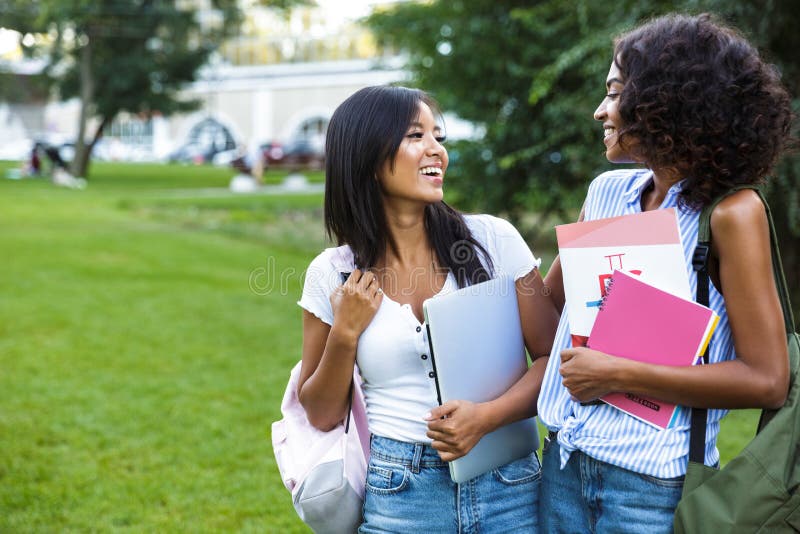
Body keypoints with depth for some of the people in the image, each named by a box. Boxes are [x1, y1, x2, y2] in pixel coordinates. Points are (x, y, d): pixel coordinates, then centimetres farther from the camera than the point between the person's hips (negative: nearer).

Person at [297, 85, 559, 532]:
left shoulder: (493, 239, -5)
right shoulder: (332, 274, -2)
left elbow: (555, 357, -3)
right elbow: (322, 415, 4)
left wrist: (488, 415, -17)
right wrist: (345, 332, -11)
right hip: (398, 496, 0)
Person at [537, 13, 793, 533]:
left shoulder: (731, 212, -12)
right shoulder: (607, 191, 4)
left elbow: (767, 381, -15)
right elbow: (548, 301, 15)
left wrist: (619, 374, -17)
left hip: (652, 485, -5)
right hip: (564, 463, 5)